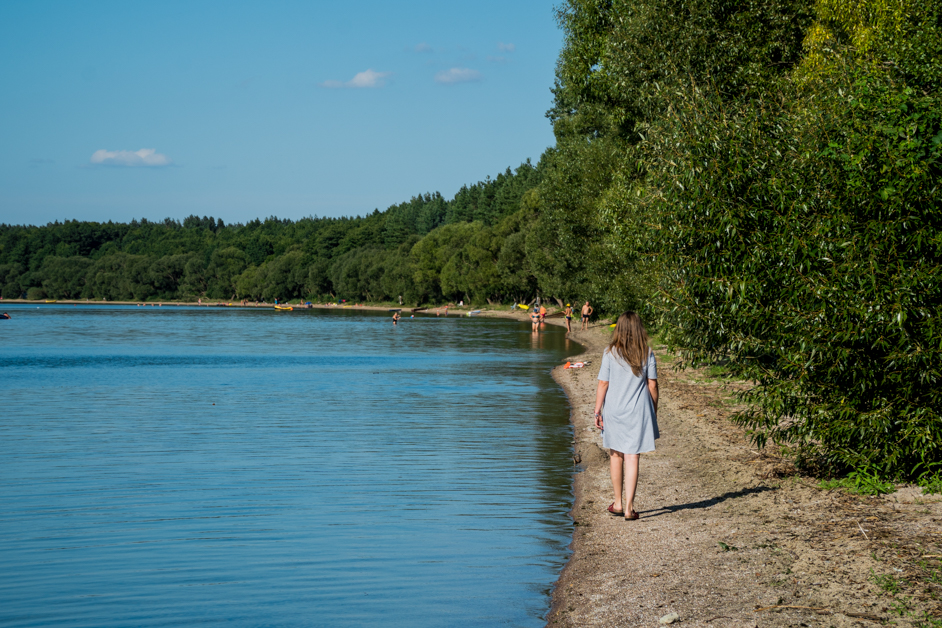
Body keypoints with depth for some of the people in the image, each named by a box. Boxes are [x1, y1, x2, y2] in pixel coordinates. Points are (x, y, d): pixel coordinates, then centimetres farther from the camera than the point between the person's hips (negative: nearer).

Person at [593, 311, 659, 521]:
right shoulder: (647, 355, -4)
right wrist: (654, 412, 11)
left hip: (614, 411, 1)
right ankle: (629, 507, -5)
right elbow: (652, 386, 0)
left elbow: (603, 385, -5)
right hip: (639, 412, 0)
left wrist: (597, 412, 2)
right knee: (632, 457, 0)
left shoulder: (610, 354, -6)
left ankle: (618, 503, 25)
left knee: (617, 455, 15)